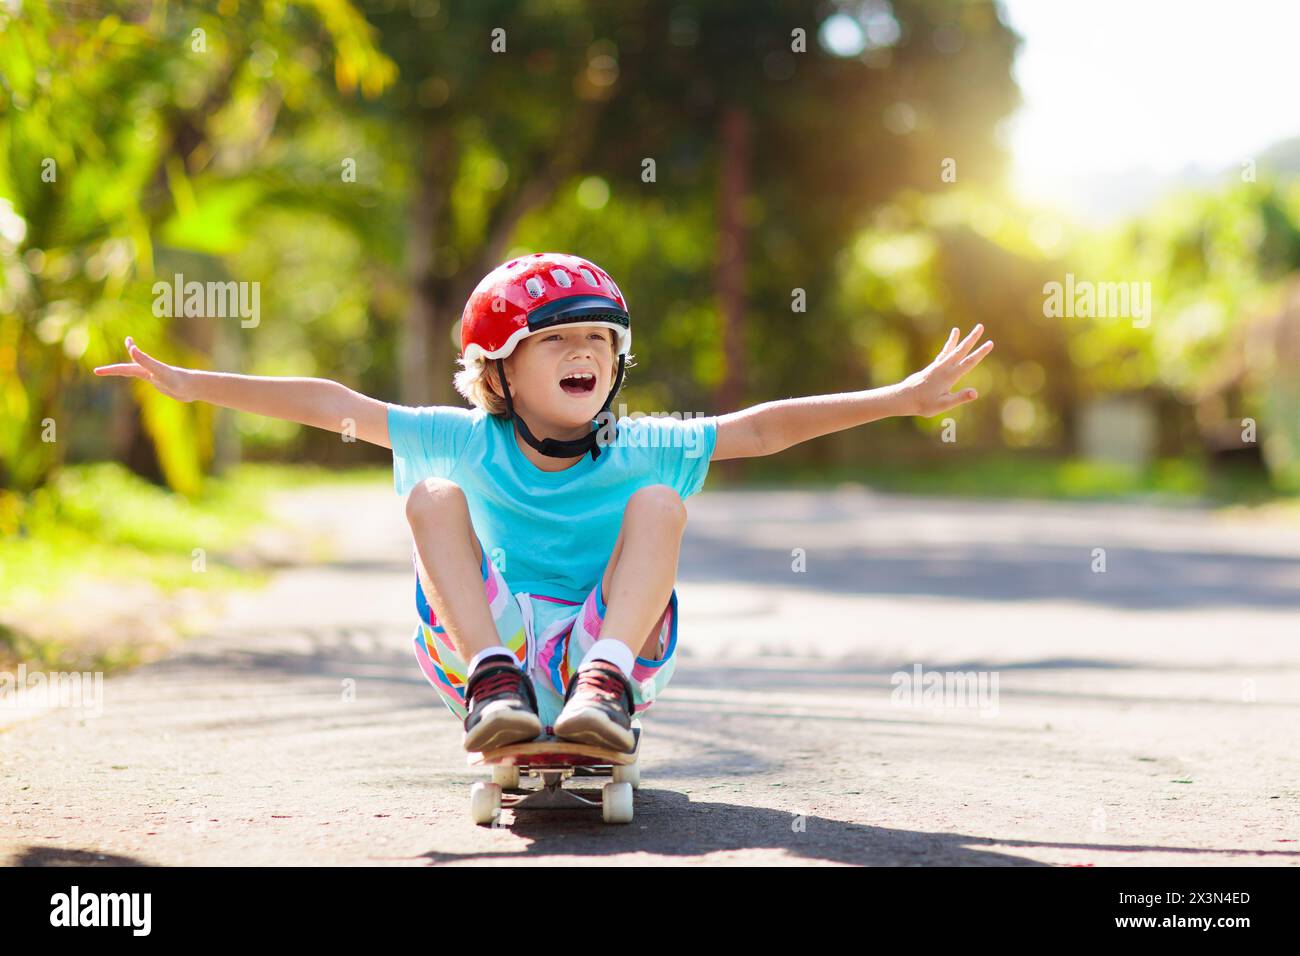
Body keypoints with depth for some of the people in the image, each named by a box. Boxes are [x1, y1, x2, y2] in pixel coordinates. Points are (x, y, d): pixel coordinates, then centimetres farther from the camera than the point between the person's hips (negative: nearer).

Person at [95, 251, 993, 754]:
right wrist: (192, 384, -6)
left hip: (598, 637, 0)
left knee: (659, 501, -19)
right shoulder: (466, 443, -1)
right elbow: (330, 404, -2)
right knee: (433, 495, -18)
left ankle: (609, 682, -32)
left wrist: (904, 396, -11)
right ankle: (492, 685, -30)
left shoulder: (640, 449, -1)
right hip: (492, 645, 0)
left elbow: (762, 427, -6)